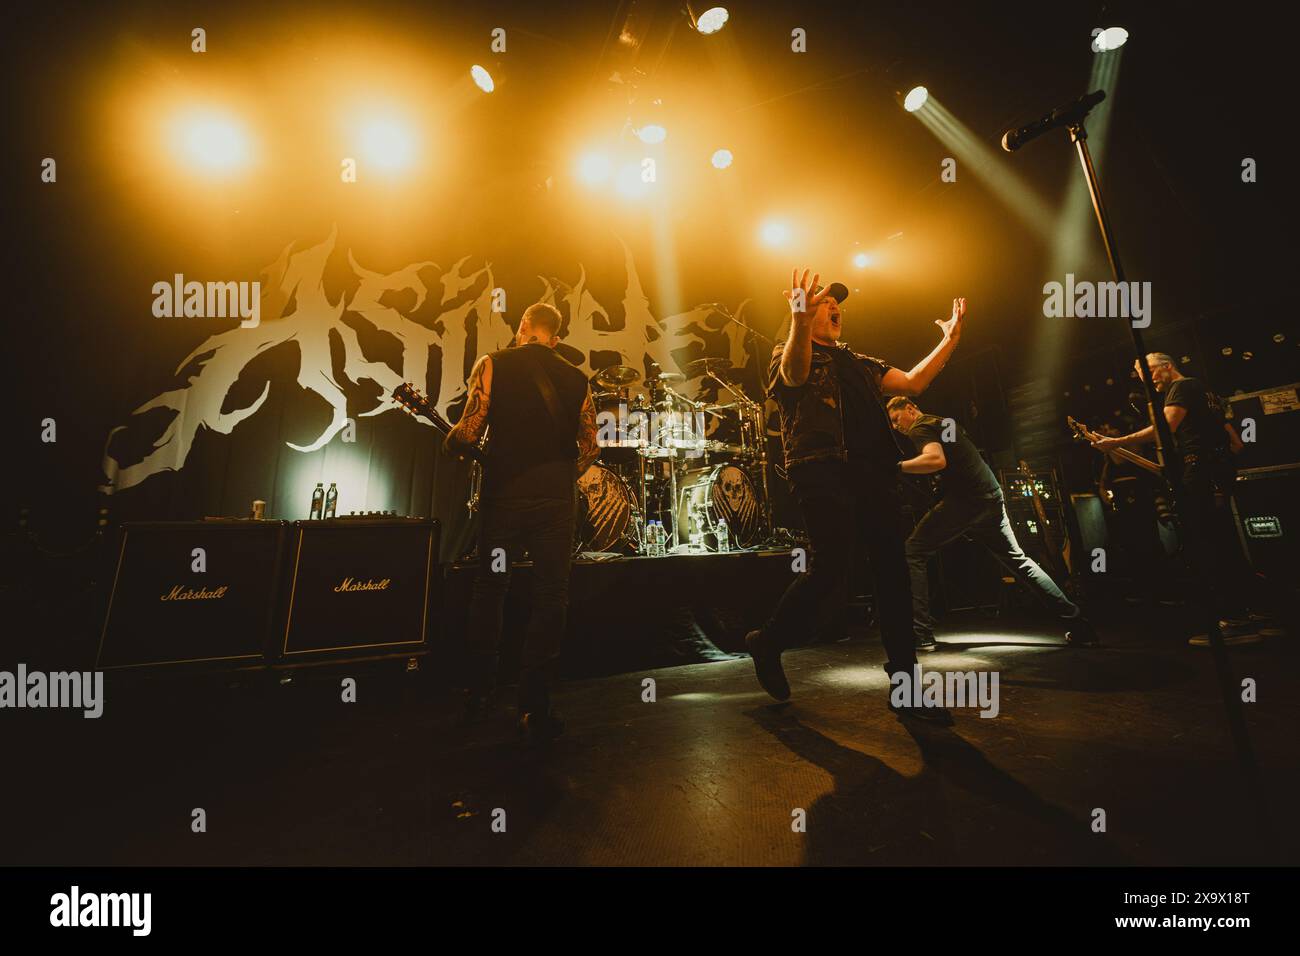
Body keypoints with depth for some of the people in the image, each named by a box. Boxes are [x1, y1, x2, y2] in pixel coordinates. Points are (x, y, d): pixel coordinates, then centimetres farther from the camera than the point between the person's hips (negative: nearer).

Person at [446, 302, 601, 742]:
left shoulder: (492, 365, 3)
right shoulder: (576, 379, 9)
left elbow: (470, 429, -6)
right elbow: (590, 447, 6)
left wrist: (451, 442, 16)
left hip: (504, 494, 0)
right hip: (556, 499, 1)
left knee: (488, 589, 17)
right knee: (550, 598, 6)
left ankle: (478, 694, 29)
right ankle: (534, 710, 10)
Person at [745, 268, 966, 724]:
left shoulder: (858, 363, 29)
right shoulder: (790, 354, 8)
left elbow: (913, 382, 26)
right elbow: (795, 374, -18)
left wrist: (949, 340, 20)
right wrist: (801, 321, -35)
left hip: (872, 473, 7)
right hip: (822, 470, -7)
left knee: (892, 572, 2)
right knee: (832, 567, -16)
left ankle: (904, 684, 11)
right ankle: (768, 643, 8)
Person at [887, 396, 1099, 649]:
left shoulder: (919, 428, -4)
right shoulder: (945, 423, 25)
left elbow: (937, 460, -23)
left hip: (964, 500, -9)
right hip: (992, 497, 9)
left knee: (913, 554, -5)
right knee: (1018, 559, 21)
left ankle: (920, 634, -8)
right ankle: (1079, 625, 26)